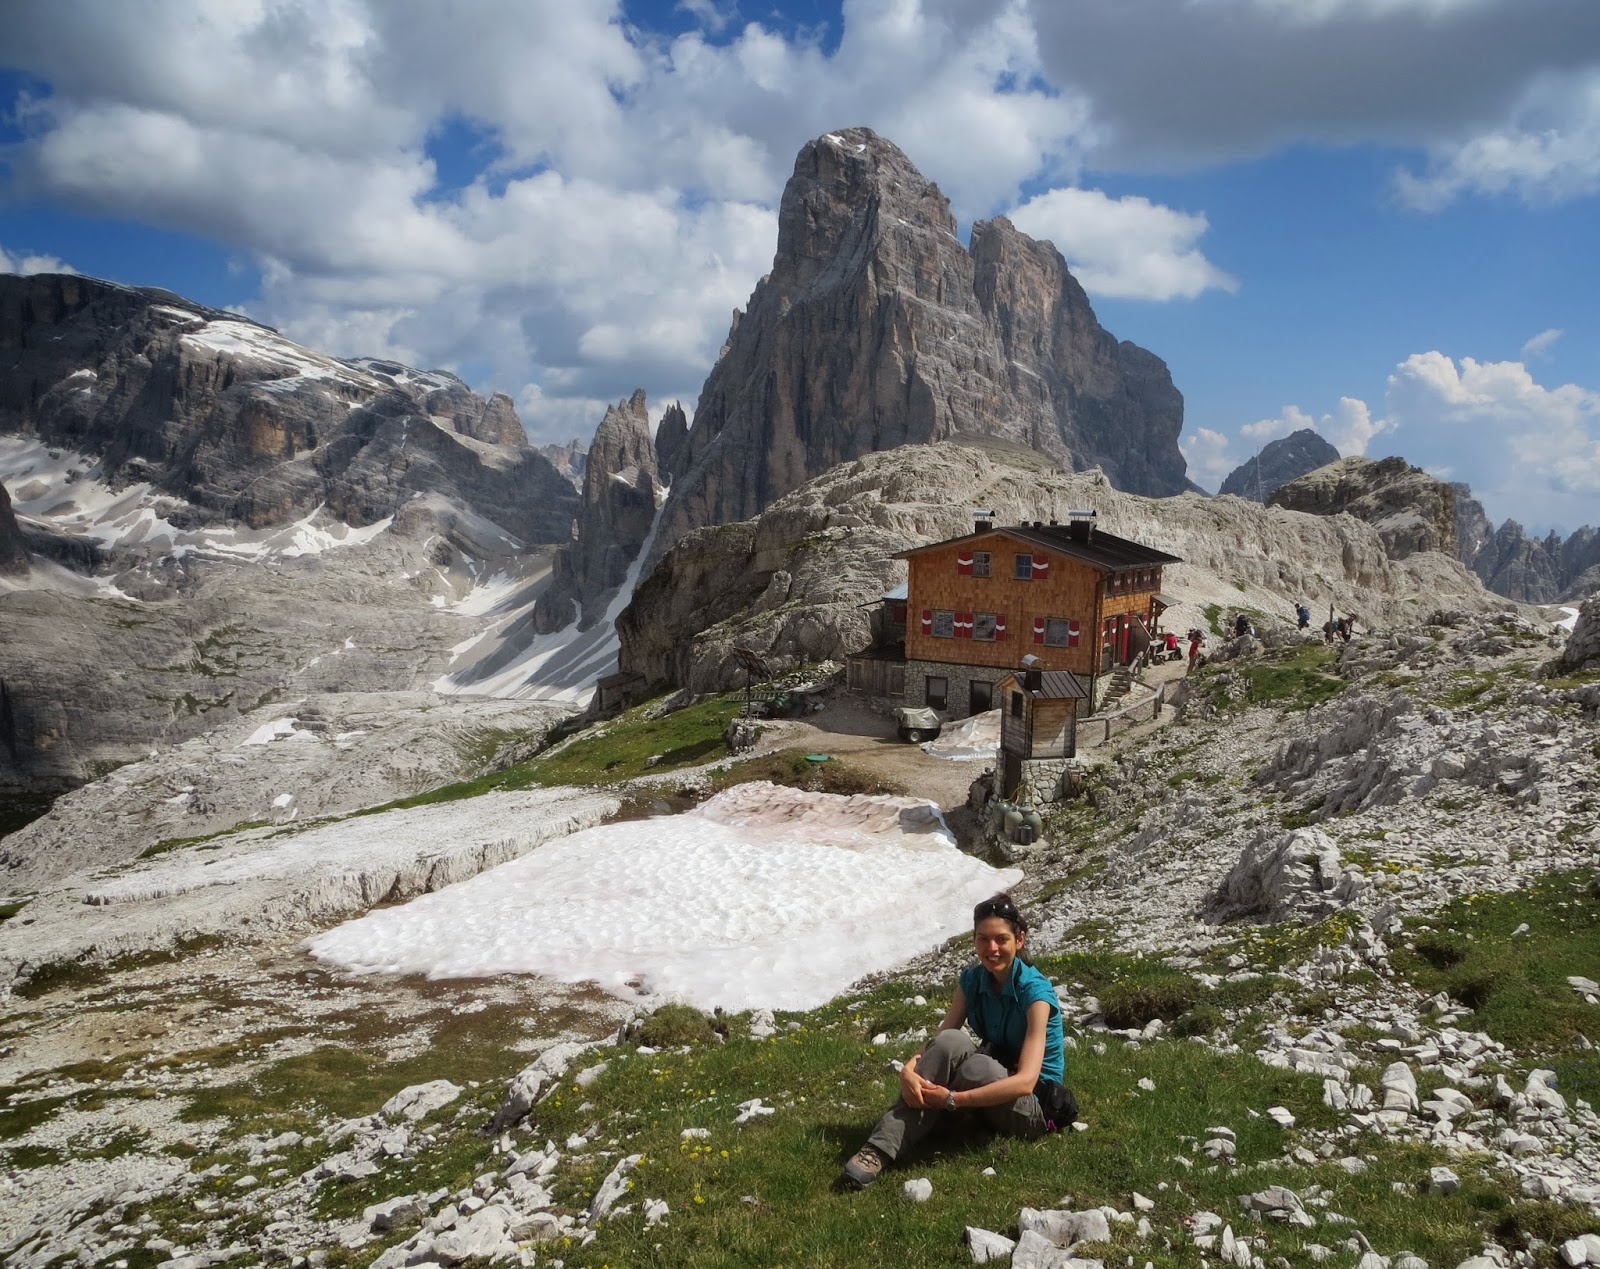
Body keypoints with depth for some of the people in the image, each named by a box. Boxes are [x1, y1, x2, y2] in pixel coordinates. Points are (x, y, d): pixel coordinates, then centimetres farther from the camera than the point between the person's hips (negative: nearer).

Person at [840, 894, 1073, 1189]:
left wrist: (951, 1099, -37)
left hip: (1035, 1105, -5)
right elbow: (940, 1041, -8)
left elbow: (1026, 1081, -31)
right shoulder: (972, 979, -4)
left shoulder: (1035, 991, -22)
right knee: (951, 1042, -27)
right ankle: (880, 1148, -30)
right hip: (991, 1090, 5)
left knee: (975, 1067, -35)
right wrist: (909, 1069, -31)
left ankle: (882, 1150, -26)